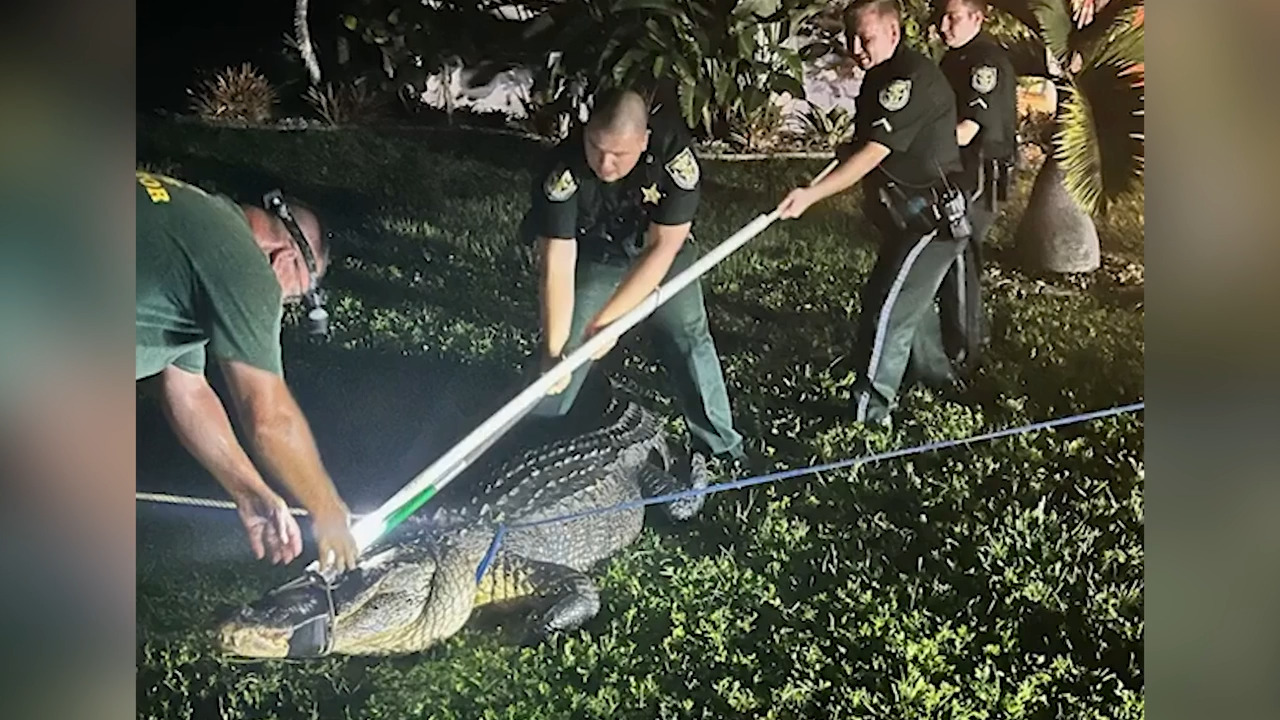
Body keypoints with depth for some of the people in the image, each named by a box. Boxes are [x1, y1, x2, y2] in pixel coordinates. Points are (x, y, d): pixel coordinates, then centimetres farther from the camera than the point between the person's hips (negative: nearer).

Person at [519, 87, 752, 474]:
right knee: (566, 349, -5)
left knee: (688, 337, -4)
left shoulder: (674, 152, -35)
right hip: (593, 253, 0)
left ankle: (718, 443, 13)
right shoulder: (565, 170, -36)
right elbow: (557, 264, -34)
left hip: (660, 247, 0)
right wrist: (556, 348, -37)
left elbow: (663, 247, -30)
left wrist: (607, 320, -32)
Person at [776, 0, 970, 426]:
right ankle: (939, 375, 46)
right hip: (912, 215, 11)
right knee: (909, 299, 25)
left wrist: (811, 195, -35)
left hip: (933, 219, -11)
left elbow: (874, 152, -30)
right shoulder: (881, 76, 10)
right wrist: (850, 148, -1)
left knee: (886, 310, -11)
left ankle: (868, 414, -2)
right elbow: (864, 146, 20)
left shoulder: (911, 78, -23)